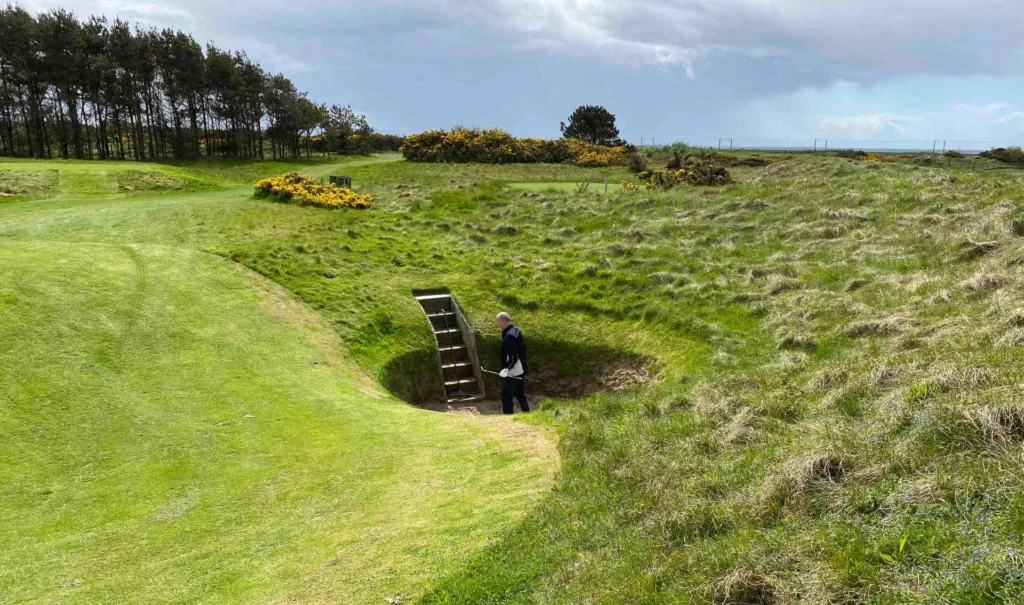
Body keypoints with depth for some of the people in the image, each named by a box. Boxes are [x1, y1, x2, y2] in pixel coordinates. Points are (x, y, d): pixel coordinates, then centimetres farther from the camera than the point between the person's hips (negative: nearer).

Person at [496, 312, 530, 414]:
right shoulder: (517, 331, 8)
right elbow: (523, 349, 14)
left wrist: (505, 369, -18)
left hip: (511, 372, -10)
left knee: (506, 395, -1)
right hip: (520, 370, 10)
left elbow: (512, 358, -25)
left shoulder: (509, 336, -22)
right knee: (520, 394, 19)